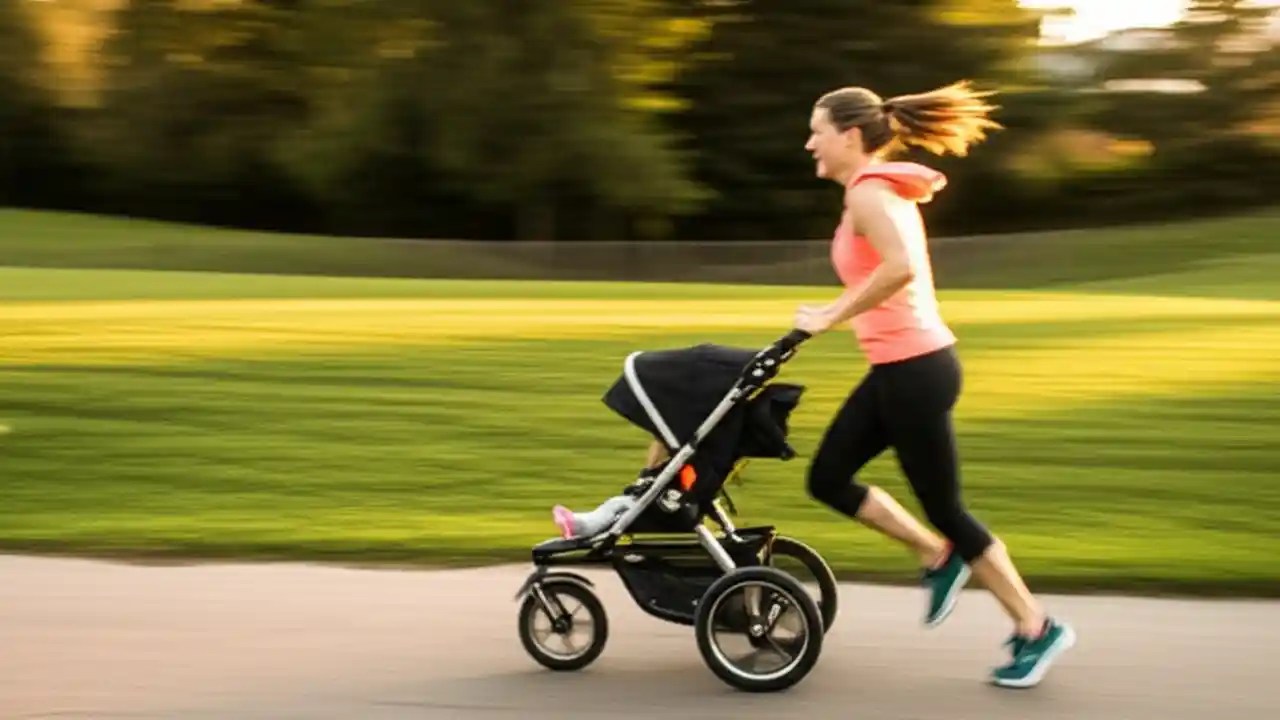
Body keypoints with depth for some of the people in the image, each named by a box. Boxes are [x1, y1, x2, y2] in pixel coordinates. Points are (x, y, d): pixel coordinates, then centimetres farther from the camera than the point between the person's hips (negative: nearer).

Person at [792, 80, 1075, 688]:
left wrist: (832, 317, -24)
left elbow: (901, 268, -33)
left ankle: (1036, 627, 13)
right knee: (827, 479, 12)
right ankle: (937, 557, 22)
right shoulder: (884, 188, 13)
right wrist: (837, 313, 13)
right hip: (904, 365, 10)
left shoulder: (869, 191, -16)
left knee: (943, 507, 1)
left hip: (913, 367, -10)